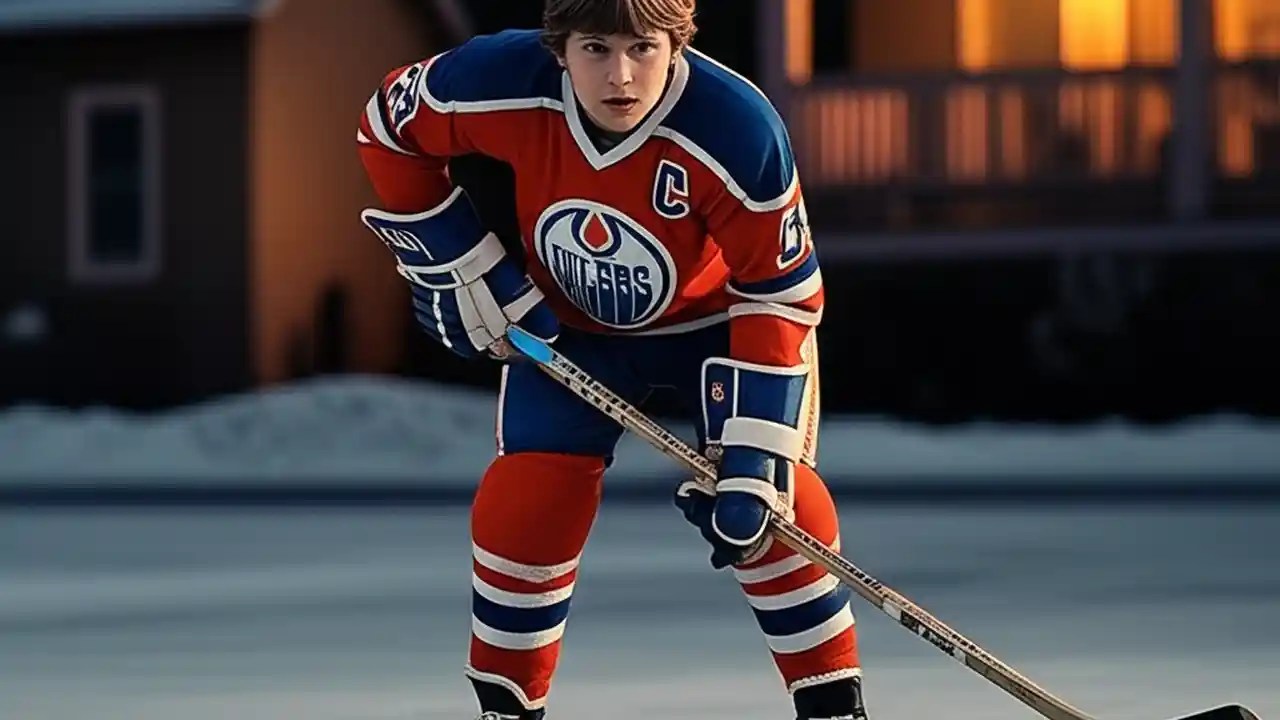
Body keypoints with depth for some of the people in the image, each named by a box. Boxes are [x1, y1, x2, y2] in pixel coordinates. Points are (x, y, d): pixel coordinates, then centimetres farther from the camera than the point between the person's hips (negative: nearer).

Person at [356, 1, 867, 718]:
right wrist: (460, 268, -11)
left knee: (775, 501, -15)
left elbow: (782, 293, -28)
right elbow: (389, 127, -10)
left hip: (717, 318, -2)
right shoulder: (503, 83, -31)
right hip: (568, 323, 2)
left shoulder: (738, 132, -36)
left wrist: (753, 460, -33)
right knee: (523, 506, -8)